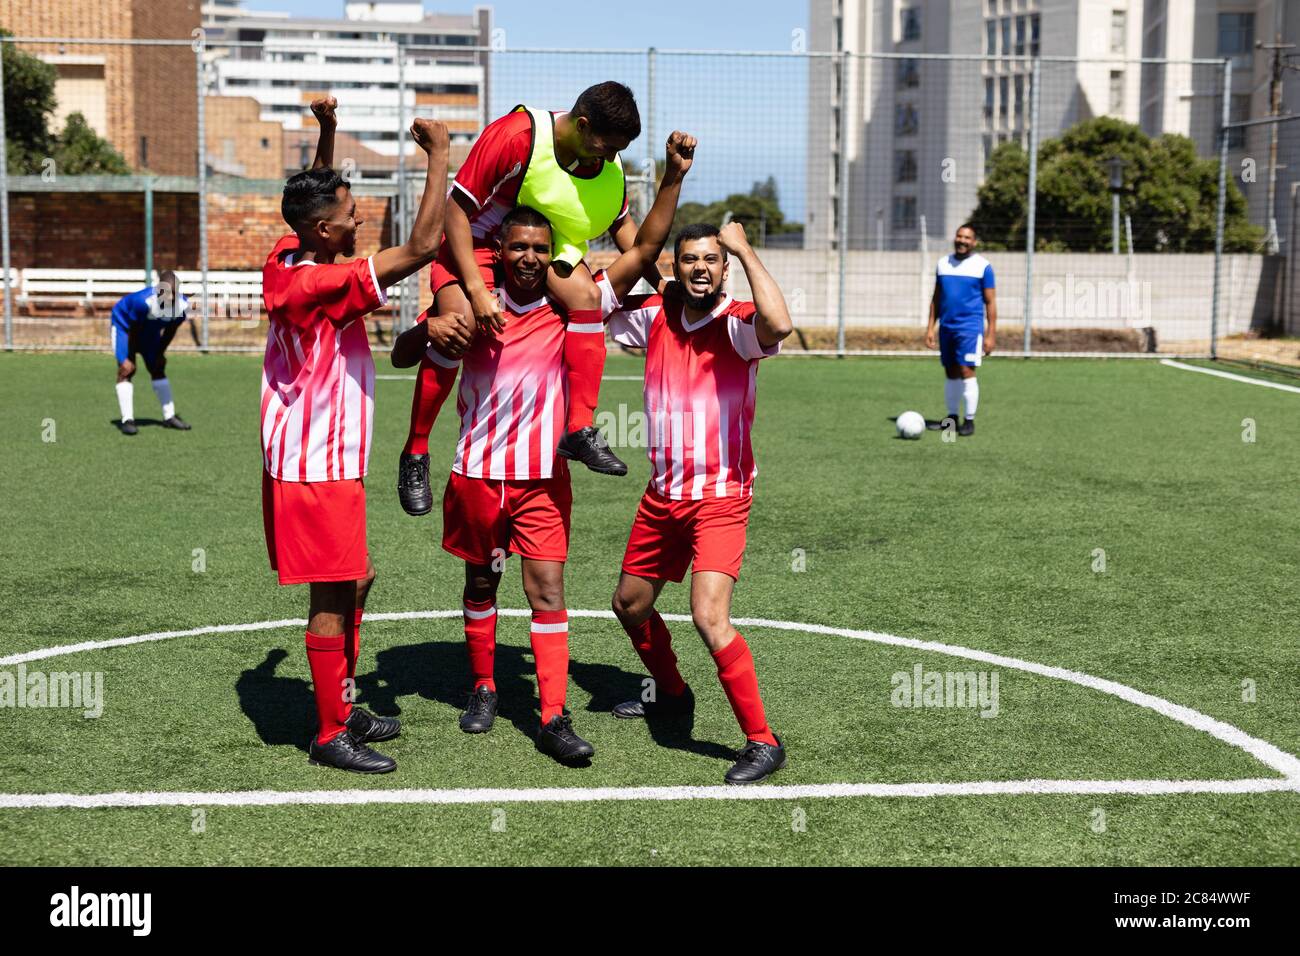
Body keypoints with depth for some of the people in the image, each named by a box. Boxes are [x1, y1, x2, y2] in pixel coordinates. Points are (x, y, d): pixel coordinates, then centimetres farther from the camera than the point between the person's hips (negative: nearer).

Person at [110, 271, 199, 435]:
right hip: (124, 325, -5)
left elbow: (170, 331, -7)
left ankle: (169, 417, 14)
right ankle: (127, 420, -17)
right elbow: (133, 331, -27)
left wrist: (160, 353, 2)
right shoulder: (144, 301, -42)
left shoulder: (182, 305, -26)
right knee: (126, 370, -15)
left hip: (150, 330, 5)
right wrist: (130, 358, -17)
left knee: (158, 369, 7)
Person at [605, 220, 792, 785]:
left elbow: (779, 324, -38)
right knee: (629, 604, 20)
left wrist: (744, 249, -27)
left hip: (720, 498, -7)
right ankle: (671, 694, 47)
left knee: (709, 617, -22)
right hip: (663, 494, 7)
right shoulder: (655, 314, 3)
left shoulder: (737, 324, -14)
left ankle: (762, 742, -8)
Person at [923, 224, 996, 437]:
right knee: (950, 373, 9)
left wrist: (991, 335, -8)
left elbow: (990, 302, -2)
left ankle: (969, 421, -4)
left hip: (970, 328, -5)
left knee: (966, 372, -11)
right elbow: (936, 298, 16)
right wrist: (930, 327, 9)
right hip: (946, 327, 5)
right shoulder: (943, 263, 10)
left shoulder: (983, 266, -3)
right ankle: (951, 417, 18)